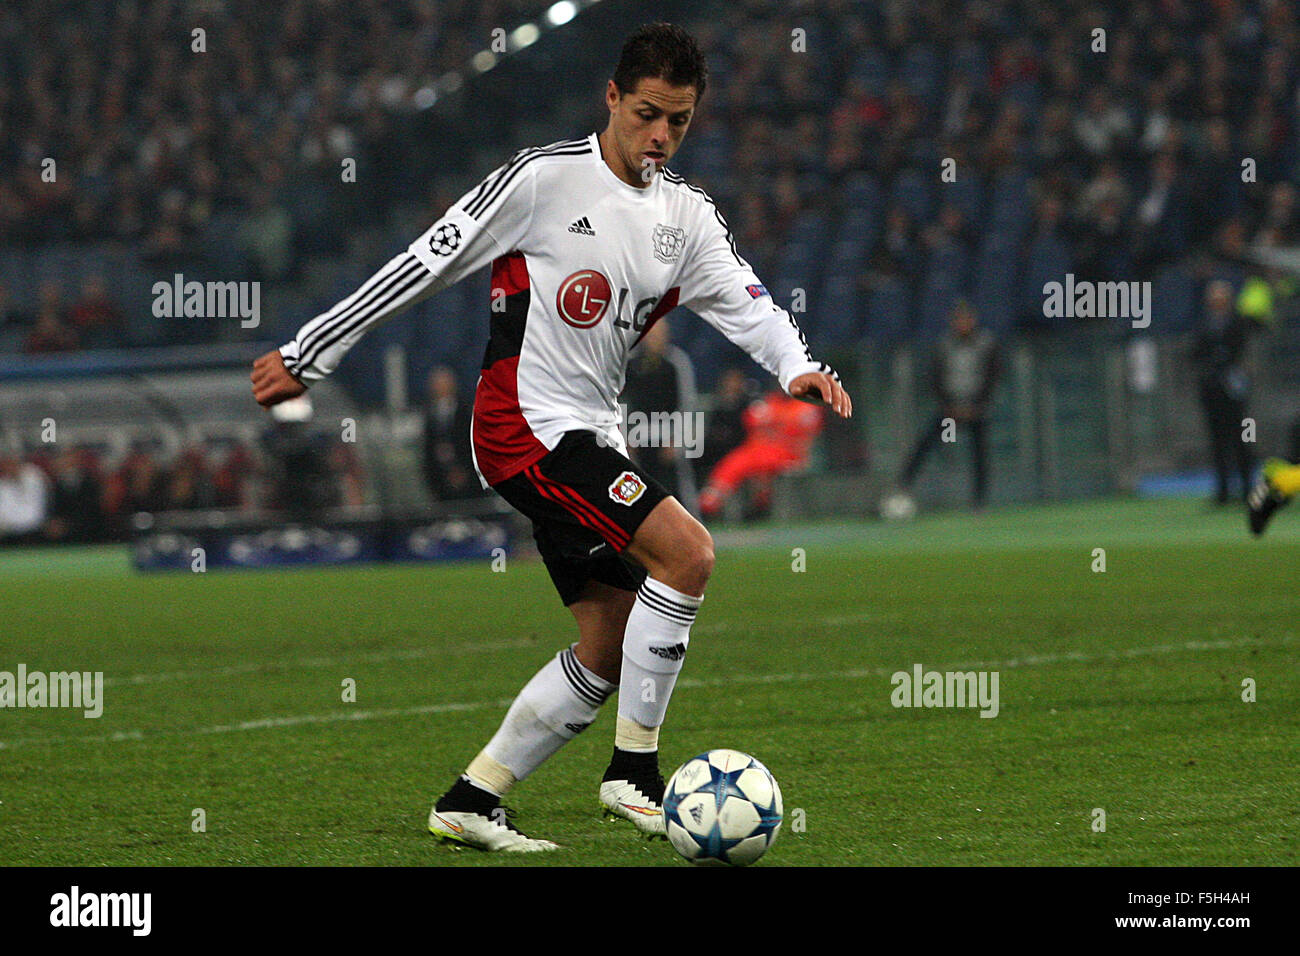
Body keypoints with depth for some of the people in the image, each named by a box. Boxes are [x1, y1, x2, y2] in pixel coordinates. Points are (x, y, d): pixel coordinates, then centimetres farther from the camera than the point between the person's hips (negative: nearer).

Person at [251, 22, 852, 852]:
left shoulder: (687, 216, 11)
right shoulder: (546, 177, -9)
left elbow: (746, 301, 0)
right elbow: (425, 265, -6)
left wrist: (798, 365, -23)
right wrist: (308, 356, -4)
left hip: (590, 440, 8)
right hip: (526, 422, -8)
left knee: (609, 652, 5)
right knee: (687, 551, -23)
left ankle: (471, 802, 13)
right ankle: (634, 770, -15)